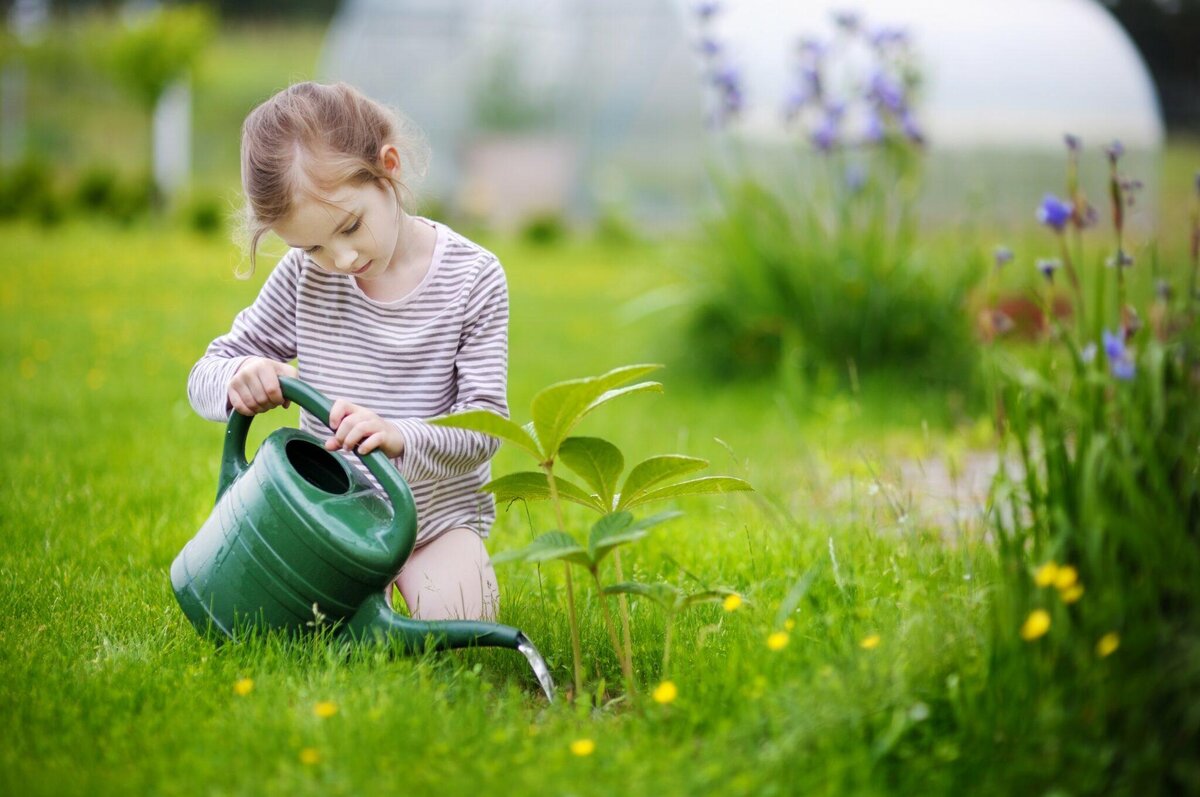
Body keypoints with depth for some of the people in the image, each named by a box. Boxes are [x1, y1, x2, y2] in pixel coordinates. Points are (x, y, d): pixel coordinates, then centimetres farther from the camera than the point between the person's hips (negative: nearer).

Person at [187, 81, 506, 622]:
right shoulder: (304, 277, -7)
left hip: (438, 515, -2)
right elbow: (204, 377, -2)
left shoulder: (472, 278, -13)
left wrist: (399, 436, -37)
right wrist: (237, 376, -28)